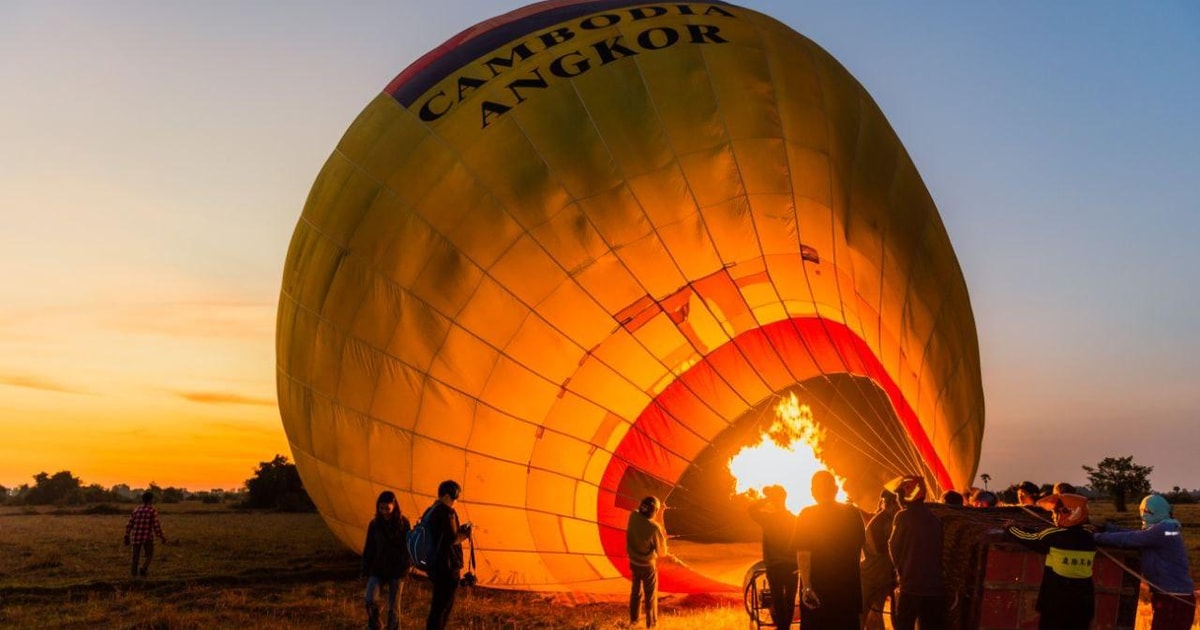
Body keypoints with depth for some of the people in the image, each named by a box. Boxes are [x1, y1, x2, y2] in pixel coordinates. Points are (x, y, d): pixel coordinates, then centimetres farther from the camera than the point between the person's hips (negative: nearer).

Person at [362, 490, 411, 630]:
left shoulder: (403, 523, -5)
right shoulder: (374, 524, 1)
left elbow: (408, 545, -1)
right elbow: (368, 549, 7)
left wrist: (407, 565, -12)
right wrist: (366, 570, 4)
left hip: (396, 570, -2)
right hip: (377, 569, 2)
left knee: (393, 607, 2)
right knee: (369, 600, -17)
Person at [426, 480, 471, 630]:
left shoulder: (431, 511, 12)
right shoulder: (447, 512, -19)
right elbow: (452, 539, -23)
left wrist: (459, 530, 13)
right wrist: (466, 533, -7)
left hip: (435, 565, 10)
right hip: (447, 566, -10)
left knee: (439, 605, 21)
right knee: (441, 606, -2)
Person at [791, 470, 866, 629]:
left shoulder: (807, 515, -9)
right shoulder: (853, 513, 2)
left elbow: (803, 553, -16)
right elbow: (859, 546, 13)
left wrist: (806, 587, -19)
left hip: (816, 589, -3)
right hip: (848, 588, 3)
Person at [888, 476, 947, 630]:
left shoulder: (903, 516, -5)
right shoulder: (936, 519, 11)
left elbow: (894, 548, 1)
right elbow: (940, 551, 16)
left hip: (911, 585, -5)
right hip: (936, 587, 5)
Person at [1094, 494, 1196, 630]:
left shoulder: (1163, 530, -16)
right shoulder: (1164, 529, 16)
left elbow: (1130, 539, -17)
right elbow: (1133, 535, 13)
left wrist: (1097, 537, -11)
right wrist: (1105, 527, 4)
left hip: (1175, 600, -10)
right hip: (1171, 597, 10)